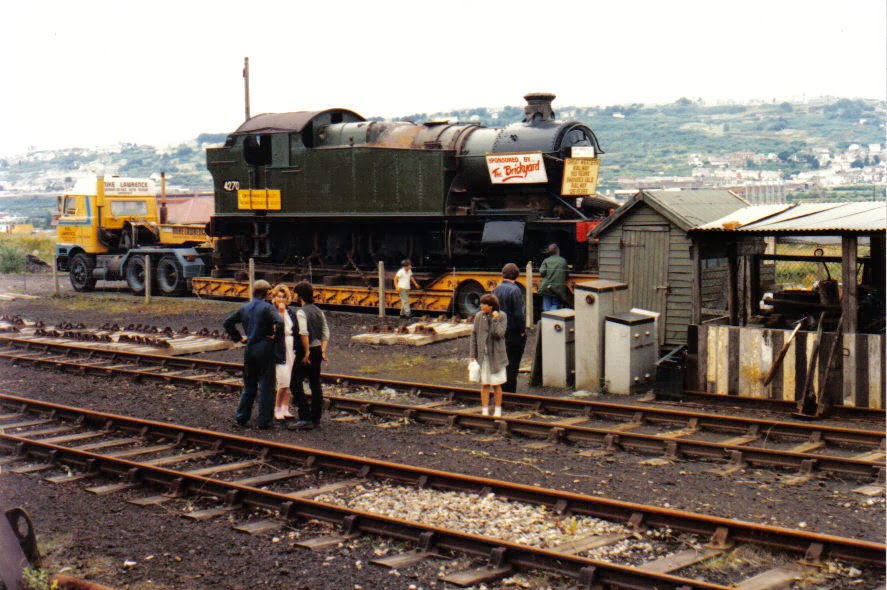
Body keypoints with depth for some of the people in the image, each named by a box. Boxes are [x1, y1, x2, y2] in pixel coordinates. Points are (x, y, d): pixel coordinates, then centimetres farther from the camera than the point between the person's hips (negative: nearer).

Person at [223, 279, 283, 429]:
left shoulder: (245, 308, 7)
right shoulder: (268, 307, -11)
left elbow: (227, 322, 13)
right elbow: (279, 323, -27)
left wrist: (239, 337, 14)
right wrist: (274, 335, -11)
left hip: (249, 350, 6)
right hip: (265, 350, -5)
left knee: (248, 385, 17)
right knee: (266, 386, 1)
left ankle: (241, 417, 17)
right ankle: (263, 421, 2)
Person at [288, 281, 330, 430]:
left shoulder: (301, 312, -13)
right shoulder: (319, 311, 12)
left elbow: (304, 333, -25)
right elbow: (326, 333, 11)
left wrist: (306, 352, -21)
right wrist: (322, 351, 10)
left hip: (306, 352, -8)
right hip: (318, 350, 8)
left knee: (296, 383, -6)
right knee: (315, 384, 13)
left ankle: (305, 418, -15)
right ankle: (316, 418, 18)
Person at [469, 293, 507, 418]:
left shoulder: (502, 316, -6)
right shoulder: (479, 316, 2)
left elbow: (499, 334, -16)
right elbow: (474, 335, 6)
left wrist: (495, 319, -20)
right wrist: (473, 355, 4)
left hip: (496, 356, -2)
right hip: (482, 355, 2)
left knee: (496, 385, 5)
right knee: (484, 385, 4)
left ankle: (498, 411, 17)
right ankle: (485, 411, 10)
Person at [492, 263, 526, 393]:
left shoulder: (496, 289, 6)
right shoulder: (514, 290, -17)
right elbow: (518, 313, -19)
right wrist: (522, 330, -11)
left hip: (500, 330, 7)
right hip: (513, 332, -7)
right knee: (512, 362, -1)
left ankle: (501, 388, 22)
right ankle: (509, 390, 1)